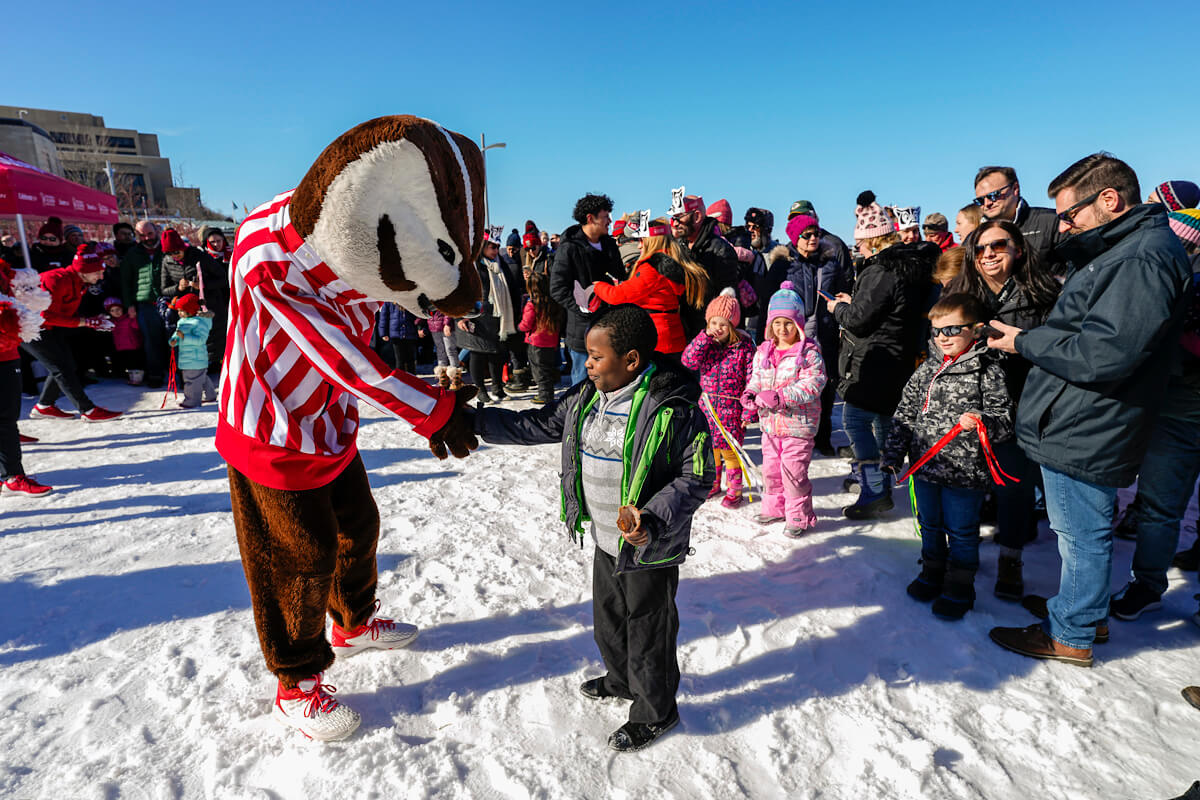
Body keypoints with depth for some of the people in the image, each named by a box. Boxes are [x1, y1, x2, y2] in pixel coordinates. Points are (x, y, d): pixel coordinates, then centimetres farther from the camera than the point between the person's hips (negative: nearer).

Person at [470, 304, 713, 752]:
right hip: (605, 540, 8)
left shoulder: (673, 410, -23)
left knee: (648, 629, 10)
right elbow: (536, 426, 6)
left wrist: (653, 520, -30)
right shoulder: (587, 398, -1)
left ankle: (655, 711, 35)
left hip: (650, 548, -7)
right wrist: (473, 421, 0)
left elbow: (696, 477, -19)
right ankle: (621, 681, 53)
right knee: (607, 615, 26)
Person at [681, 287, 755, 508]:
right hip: (707, 405, 4)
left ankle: (734, 490, 20)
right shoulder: (705, 342, 1)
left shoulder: (744, 346, -10)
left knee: (729, 449, 2)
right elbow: (689, 361, -13)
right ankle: (713, 483, 34)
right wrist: (705, 336, -19)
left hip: (731, 407, -4)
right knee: (710, 447, 15)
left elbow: (751, 381, -9)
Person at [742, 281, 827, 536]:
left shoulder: (809, 352, -11)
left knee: (794, 472, -1)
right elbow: (756, 378, 14)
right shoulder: (763, 351, 7)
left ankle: (799, 517, 16)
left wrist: (781, 396, -28)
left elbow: (813, 384, -20)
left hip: (798, 423, -6)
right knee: (770, 468, 17)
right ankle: (774, 508, 37)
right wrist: (750, 394, -9)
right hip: (770, 422, 6)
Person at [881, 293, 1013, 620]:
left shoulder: (987, 372, -9)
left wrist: (981, 422, -31)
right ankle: (933, 571, 40)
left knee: (961, 531, 9)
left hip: (965, 472, -5)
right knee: (930, 525, 20)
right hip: (925, 467, 5)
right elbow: (905, 414, 10)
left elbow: (1005, 421, -10)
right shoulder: (926, 369, 6)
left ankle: (959, 586, 27)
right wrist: (892, 454, 7)